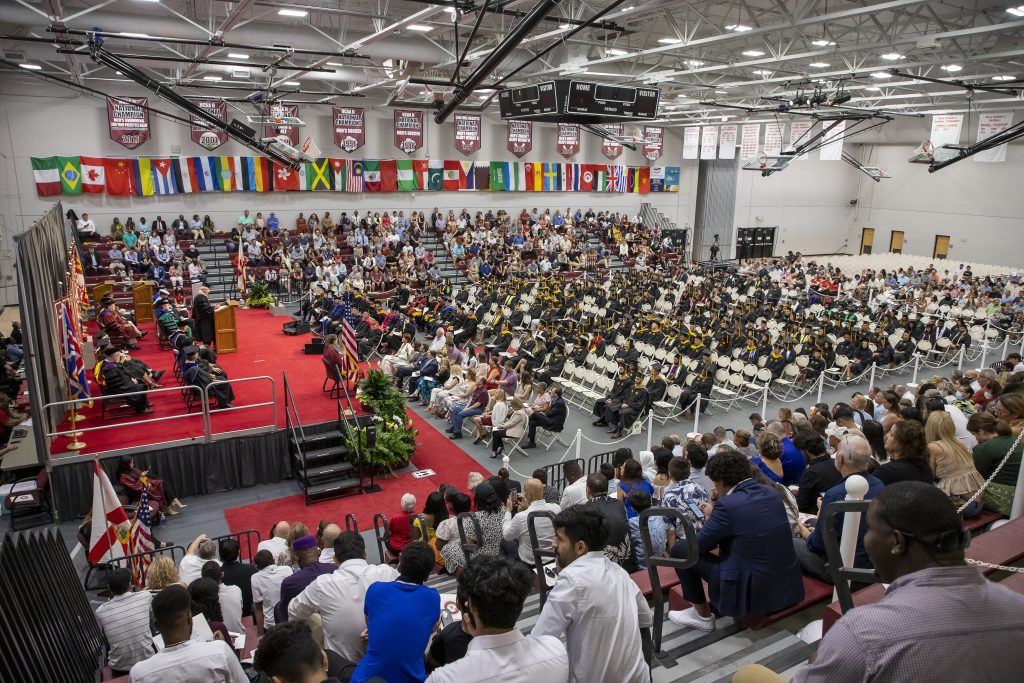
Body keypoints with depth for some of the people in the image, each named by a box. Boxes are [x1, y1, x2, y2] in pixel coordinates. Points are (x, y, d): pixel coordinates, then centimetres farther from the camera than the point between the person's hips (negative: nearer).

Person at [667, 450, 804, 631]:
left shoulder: (727, 504, -20)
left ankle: (703, 615, 15)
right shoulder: (771, 493, 2)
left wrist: (709, 518, 8)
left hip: (752, 591, -8)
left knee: (680, 548, 3)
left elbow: (698, 544, -9)